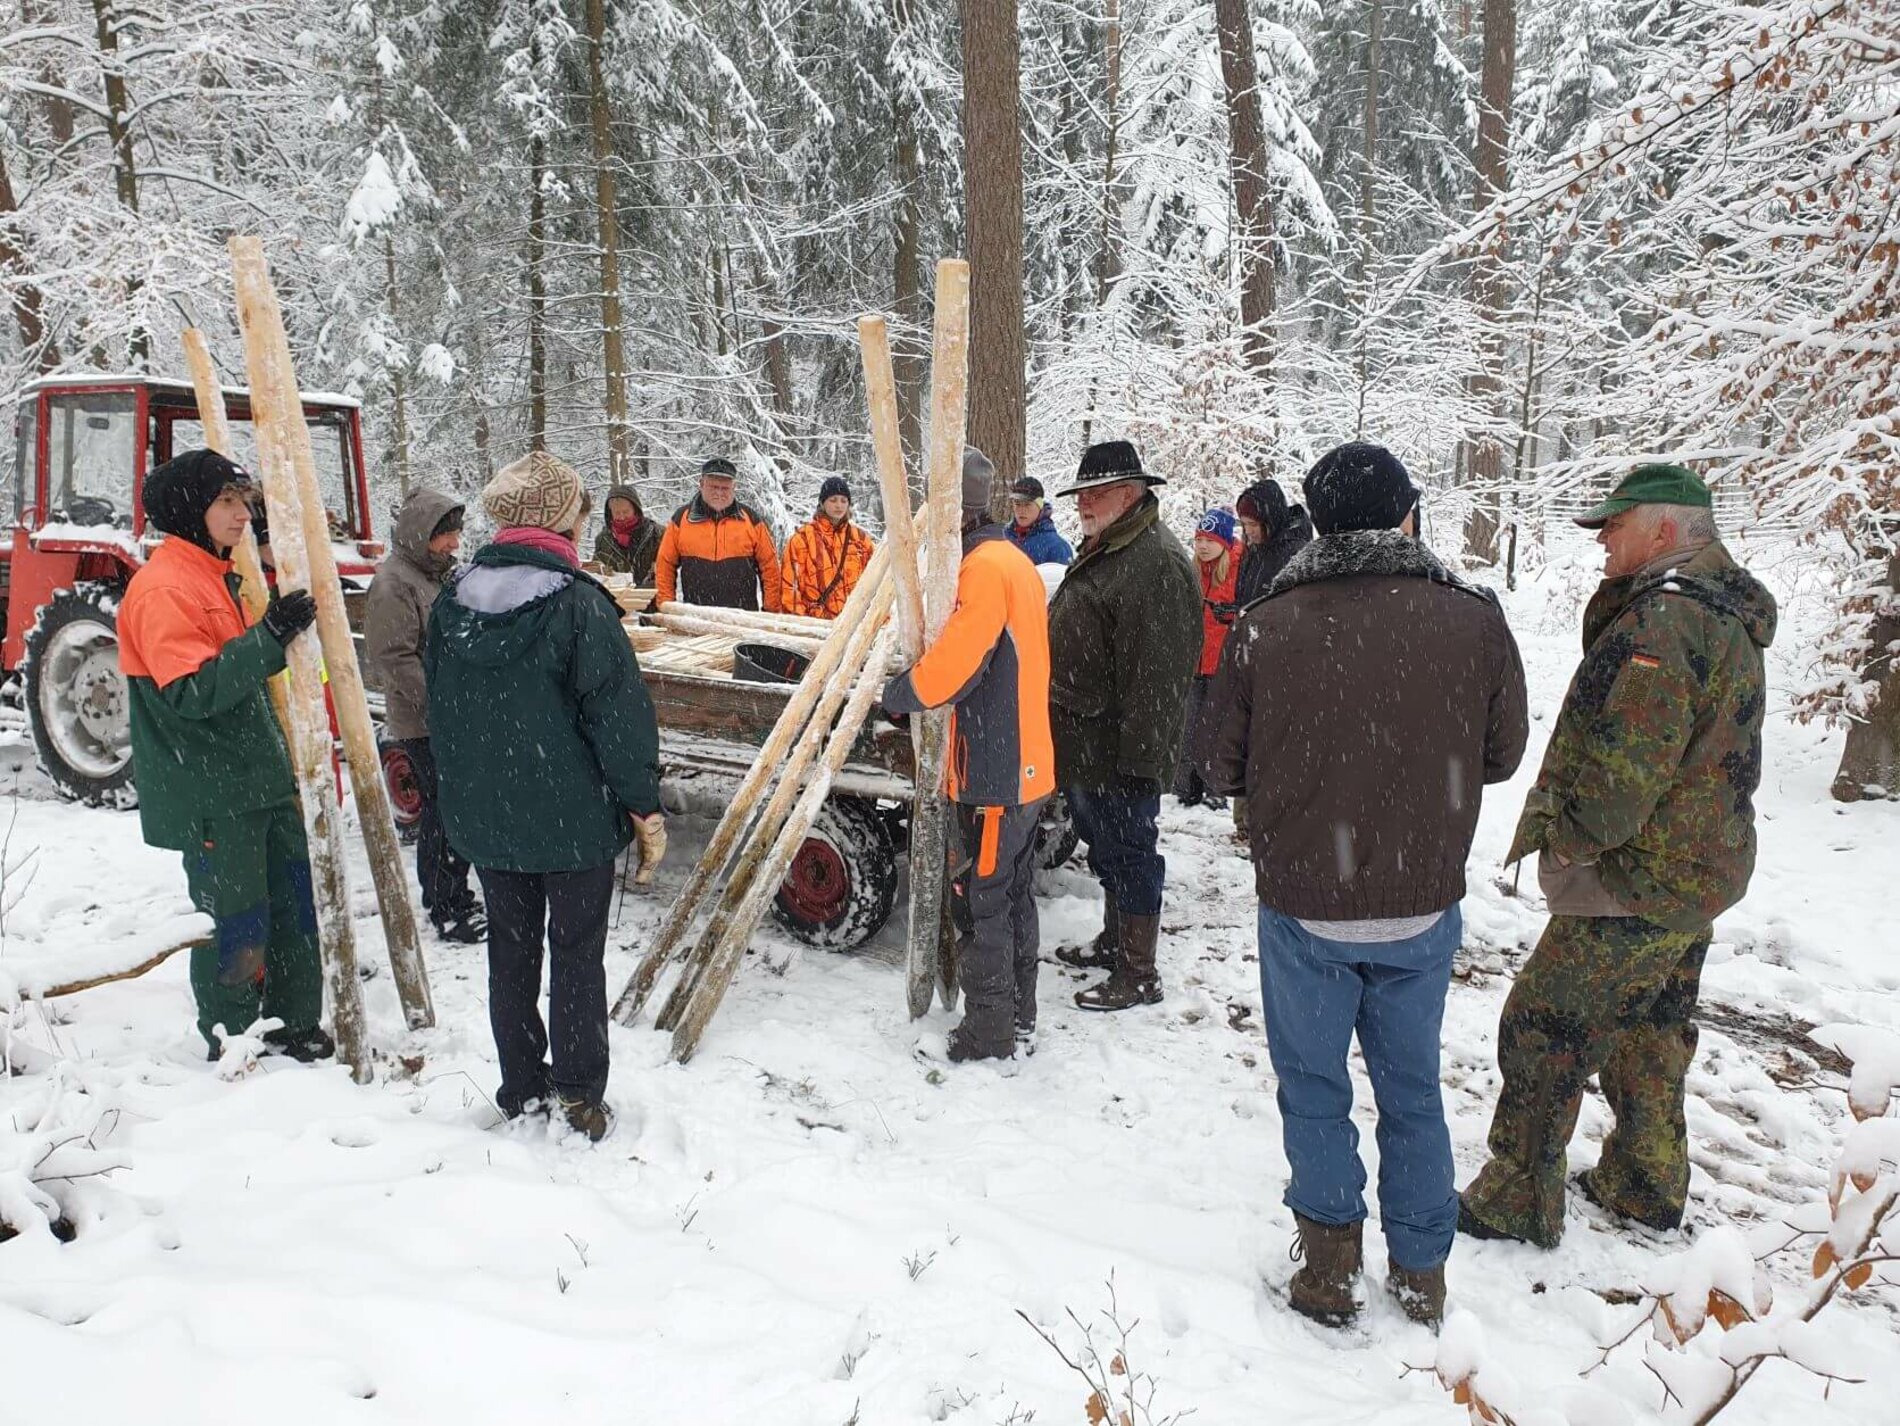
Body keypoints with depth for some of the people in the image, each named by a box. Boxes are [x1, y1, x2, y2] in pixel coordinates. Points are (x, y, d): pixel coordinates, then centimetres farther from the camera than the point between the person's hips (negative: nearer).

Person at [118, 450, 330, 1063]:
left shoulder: (219, 577, 15)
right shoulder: (162, 588, -15)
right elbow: (192, 692, -26)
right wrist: (269, 636, -27)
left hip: (259, 779, 9)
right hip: (210, 796, -9)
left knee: (294, 903, 14)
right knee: (234, 922, 0)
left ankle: (295, 1026, 27)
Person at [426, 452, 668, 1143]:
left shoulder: (452, 602, 2)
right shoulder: (577, 603, -17)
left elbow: (440, 710, 12)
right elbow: (618, 712, -16)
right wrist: (644, 804, -7)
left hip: (484, 816, 5)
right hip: (572, 814, -5)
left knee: (510, 947, 16)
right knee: (577, 951, 8)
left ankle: (521, 1089, 27)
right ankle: (581, 1097, 15)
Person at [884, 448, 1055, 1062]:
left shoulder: (984, 567, -17)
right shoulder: (1016, 561, 14)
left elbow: (947, 672, -23)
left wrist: (894, 693, -4)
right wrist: (918, 685, 7)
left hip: (993, 771, -10)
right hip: (1028, 764, 10)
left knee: (984, 902, 1)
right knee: (1015, 895, 18)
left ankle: (989, 1036, 12)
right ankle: (1018, 1019, 30)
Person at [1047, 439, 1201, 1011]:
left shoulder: (1158, 565, -20)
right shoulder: (1100, 552, 16)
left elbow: (1156, 675, -25)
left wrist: (1140, 754, -26)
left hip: (1116, 751, -10)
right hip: (1084, 745, 10)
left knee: (1127, 853, 0)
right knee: (1104, 849, 21)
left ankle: (1139, 974, 11)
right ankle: (1115, 941, 37)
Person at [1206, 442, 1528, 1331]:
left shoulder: (1267, 627, -13)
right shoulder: (1473, 620, -10)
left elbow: (1224, 767, -4)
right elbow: (1501, 755, 4)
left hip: (1304, 905, -2)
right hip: (1425, 903, 2)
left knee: (1314, 1088, 17)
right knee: (1412, 1089, 20)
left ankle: (1330, 1263, 24)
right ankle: (1421, 1273, 32)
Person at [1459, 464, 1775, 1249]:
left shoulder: (1662, 621, -24)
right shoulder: (1724, 614, 10)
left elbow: (1626, 767, -27)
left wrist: (1563, 836, -14)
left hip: (1636, 885, -10)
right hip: (1696, 868, 10)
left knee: (1543, 1031, 0)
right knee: (1648, 1033, 22)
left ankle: (1515, 1203, 12)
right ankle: (1646, 1187, 38)